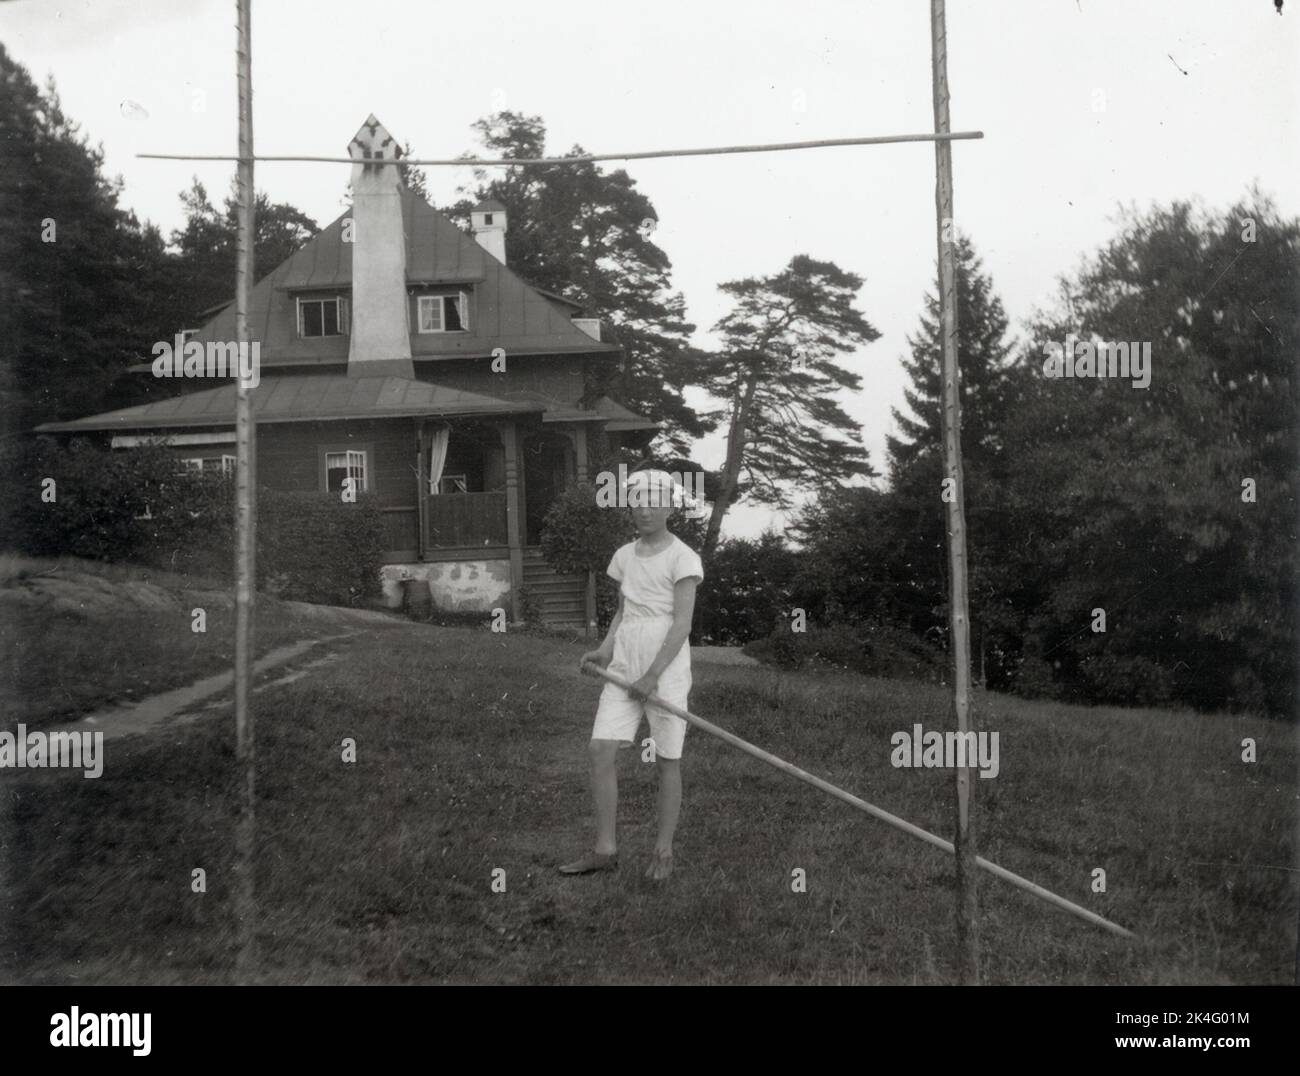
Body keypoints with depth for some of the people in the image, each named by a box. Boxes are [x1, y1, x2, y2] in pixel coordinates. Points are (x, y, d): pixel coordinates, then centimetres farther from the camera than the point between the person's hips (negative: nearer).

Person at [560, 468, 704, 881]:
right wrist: (606, 648, 0)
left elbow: (682, 623, -13)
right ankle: (605, 848, 3)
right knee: (601, 749, -4)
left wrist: (653, 675, -18)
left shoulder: (682, 557, -7)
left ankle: (664, 851, 14)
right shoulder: (625, 556, 12)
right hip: (625, 666, 6)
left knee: (667, 761, 3)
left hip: (666, 668, -5)